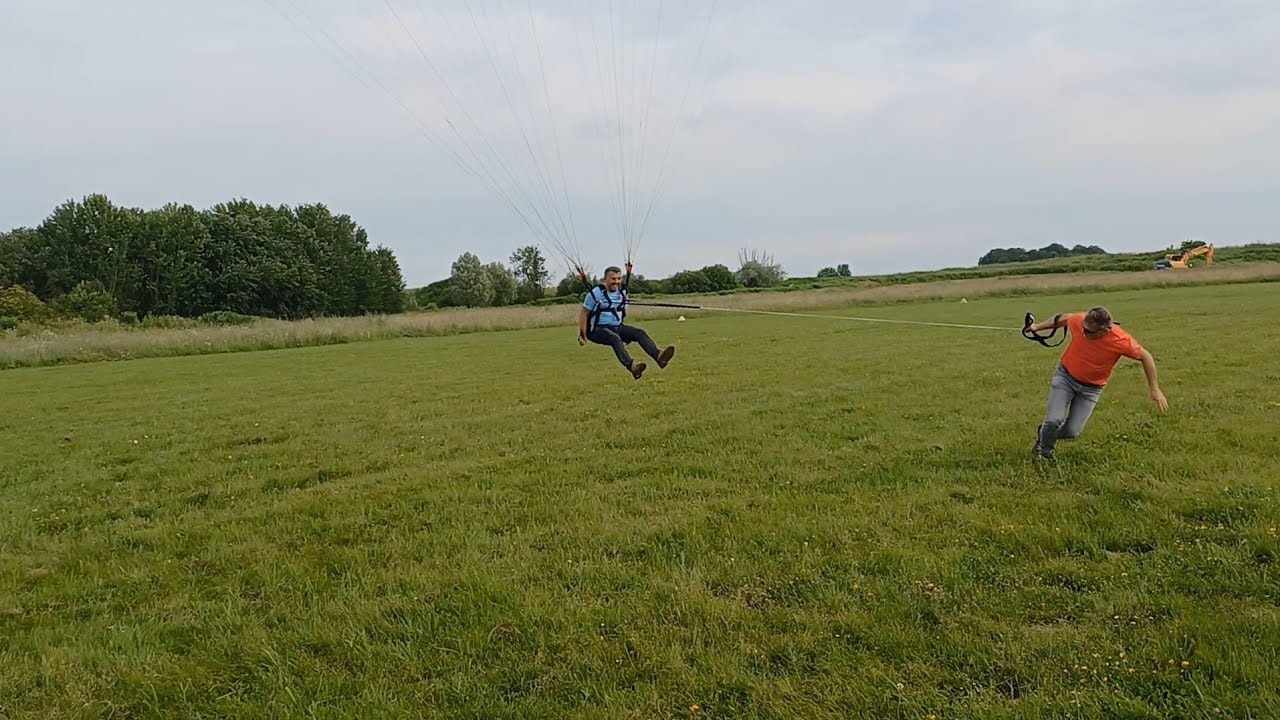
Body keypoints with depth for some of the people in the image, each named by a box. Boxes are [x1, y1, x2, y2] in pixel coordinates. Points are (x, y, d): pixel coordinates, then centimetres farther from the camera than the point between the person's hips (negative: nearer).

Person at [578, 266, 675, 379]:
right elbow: (583, 313, -3)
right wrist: (582, 335, -7)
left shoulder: (622, 292, 11)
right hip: (598, 329, -6)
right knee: (615, 338, -37)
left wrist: (626, 334, 23)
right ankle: (631, 366, -60)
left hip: (617, 327, 6)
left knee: (640, 333, -20)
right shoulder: (596, 292, -7)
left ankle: (658, 357, -43)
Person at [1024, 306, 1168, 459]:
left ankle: (1046, 434, 27)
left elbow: (1145, 357, -10)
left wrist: (1154, 390, -7)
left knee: (1072, 431, -7)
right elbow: (1063, 319, 0)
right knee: (1053, 420, -15)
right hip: (1065, 375, 0)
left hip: (1091, 388, 0)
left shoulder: (1122, 341, -27)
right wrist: (1038, 326, 13)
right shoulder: (1078, 321, -24)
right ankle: (1044, 453, 15)